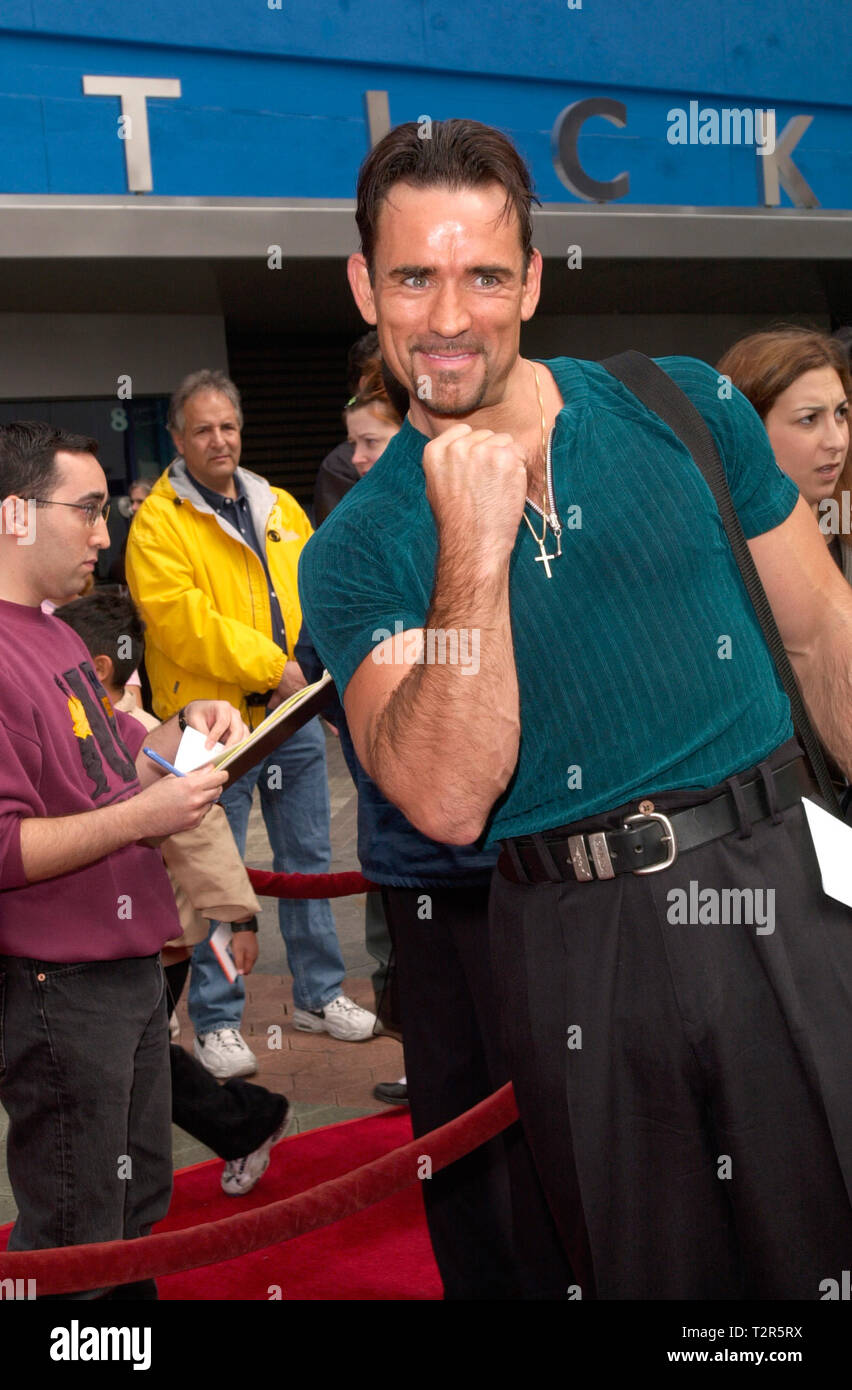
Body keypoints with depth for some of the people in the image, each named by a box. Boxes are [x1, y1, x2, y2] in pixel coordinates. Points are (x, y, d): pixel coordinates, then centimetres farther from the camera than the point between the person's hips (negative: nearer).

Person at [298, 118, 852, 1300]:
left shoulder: (687, 406, 2)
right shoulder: (355, 552, -2)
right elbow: (450, 801, -14)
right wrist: (478, 552, -21)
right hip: (573, 949, 0)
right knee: (650, 1270, 16)